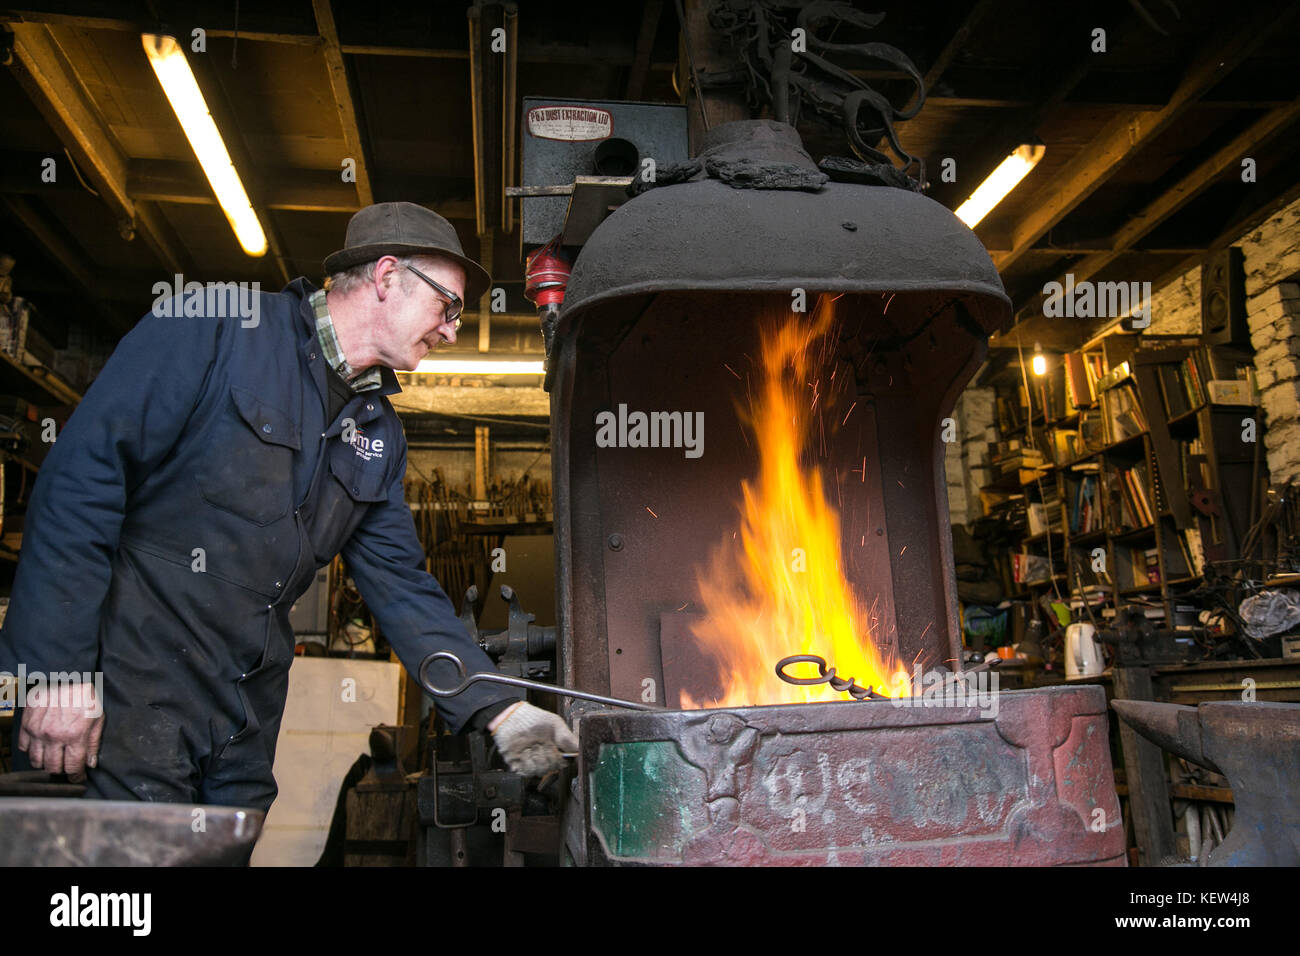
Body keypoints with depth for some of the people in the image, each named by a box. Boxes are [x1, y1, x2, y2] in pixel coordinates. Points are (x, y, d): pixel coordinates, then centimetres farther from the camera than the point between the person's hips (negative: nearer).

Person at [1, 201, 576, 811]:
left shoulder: (380, 434, 10)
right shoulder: (216, 325, -10)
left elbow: (400, 585, 8)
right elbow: (82, 476, -14)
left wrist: (499, 709, -2)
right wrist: (57, 668, -17)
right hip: (136, 680, -6)